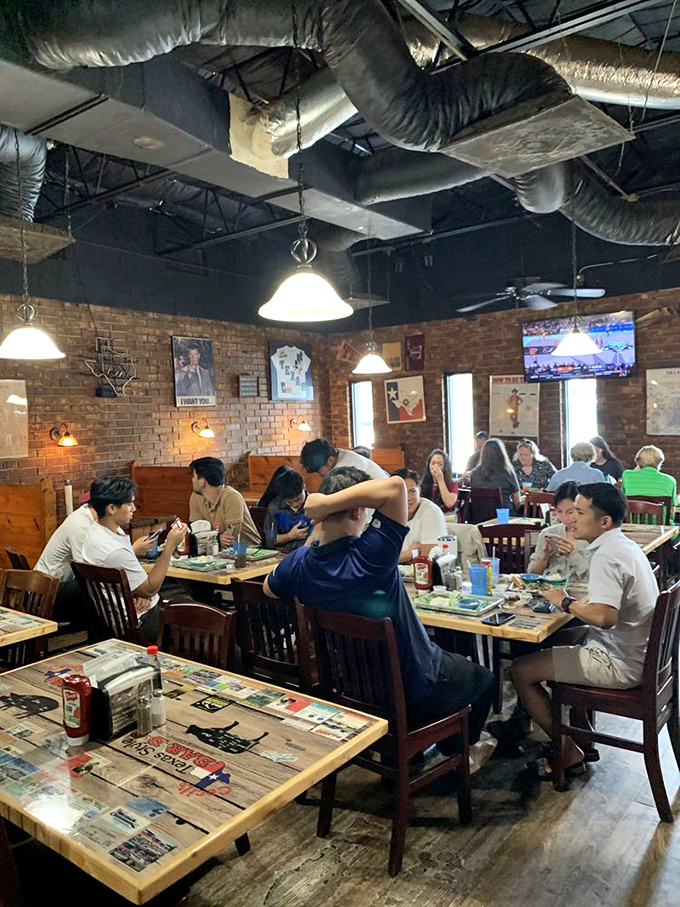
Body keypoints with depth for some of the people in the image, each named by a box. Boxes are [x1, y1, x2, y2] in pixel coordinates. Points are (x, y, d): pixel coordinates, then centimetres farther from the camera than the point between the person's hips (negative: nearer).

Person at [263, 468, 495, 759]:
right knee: (483, 680, 25)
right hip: (413, 689, -6)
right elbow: (395, 485, -42)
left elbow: (269, 589, 6)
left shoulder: (300, 562, -18)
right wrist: (326, 503, -38)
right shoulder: (369, 557, -36)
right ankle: (451, 754, 46)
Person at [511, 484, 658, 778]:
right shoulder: (626, 546, 8)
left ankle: (569, 753, 9)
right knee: (557, 640, 28)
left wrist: (566, 603, -18)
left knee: (521, 671, -5)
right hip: (639, 653, 10)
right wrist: (578, 602, 5)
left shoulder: (607, 555, -23)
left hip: (620, 665, -10)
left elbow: (604, 617, -34)